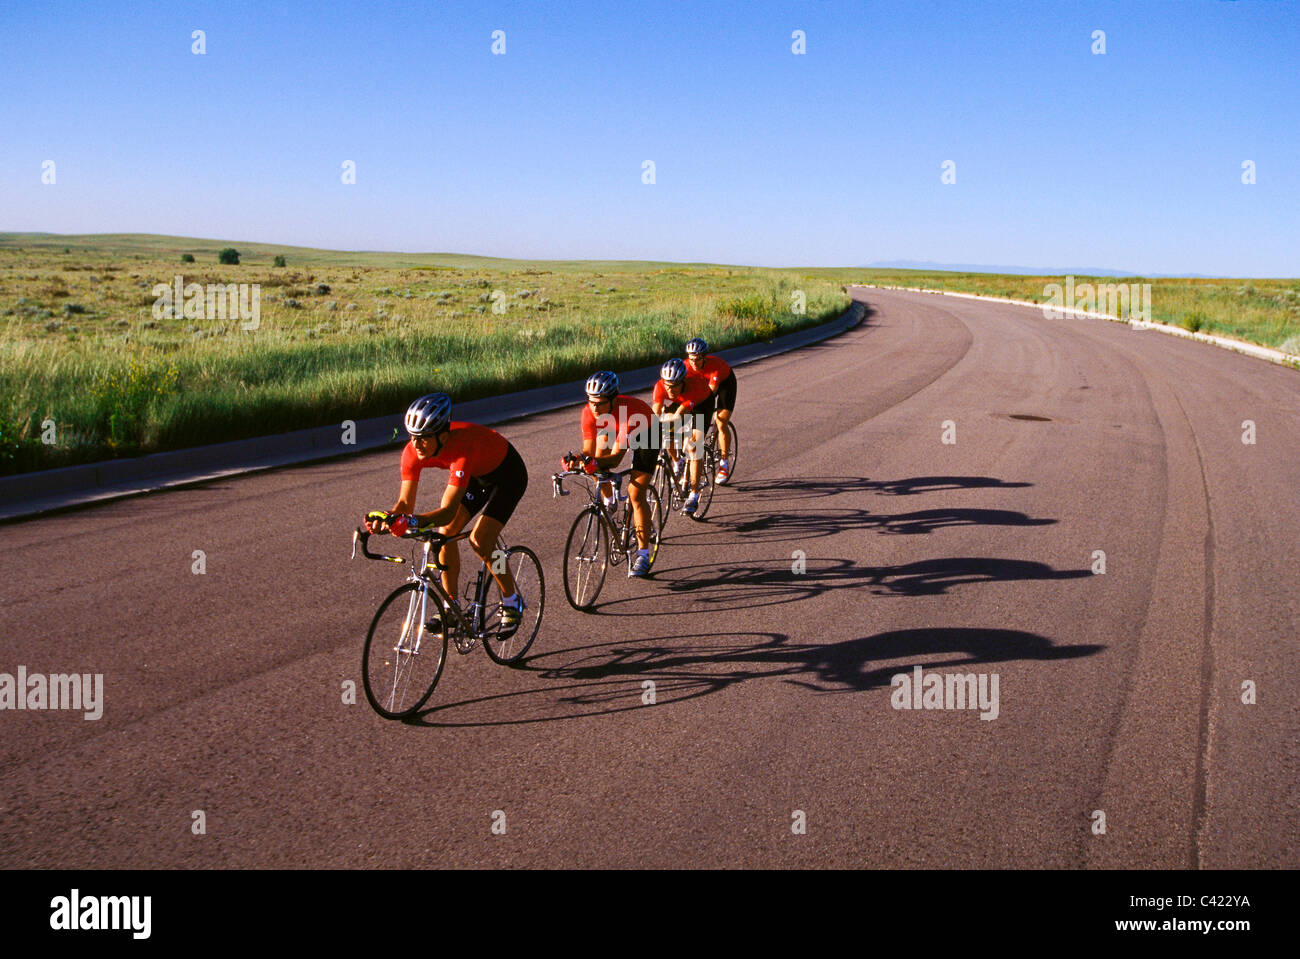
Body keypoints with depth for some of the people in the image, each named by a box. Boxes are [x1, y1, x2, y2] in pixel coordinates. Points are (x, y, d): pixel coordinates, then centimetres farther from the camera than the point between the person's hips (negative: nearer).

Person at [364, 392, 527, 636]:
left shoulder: (461, 448, -43)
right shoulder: (413, 452, -25)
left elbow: (449, 511, -47)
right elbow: (405, 502, -23)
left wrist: (411, 521, -62)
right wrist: (386, 517, -45)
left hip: (508, 473, -6)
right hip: (476, 474, 7)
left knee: (480, 541, -19)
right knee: (445, 533, -8)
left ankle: (512, 602, 4)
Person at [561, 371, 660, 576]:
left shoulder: (628, 411, -42)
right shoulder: (590, 413, -28)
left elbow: (616, 457, -44)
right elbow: (588, 452, -27)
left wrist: (596, 463, -62)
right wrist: (576, 460, -48)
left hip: (646, 434, -6)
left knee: (635, 493, -15)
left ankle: (643, 553, -7)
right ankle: (609, 503, 0)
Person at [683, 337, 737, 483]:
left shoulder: (715, 365, -40)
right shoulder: (686, 366, -29)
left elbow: (711, 390, -45)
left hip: (725, 383, -4)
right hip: (703, 384, 4)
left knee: (721, 425, -13)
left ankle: (724, 464, 0)